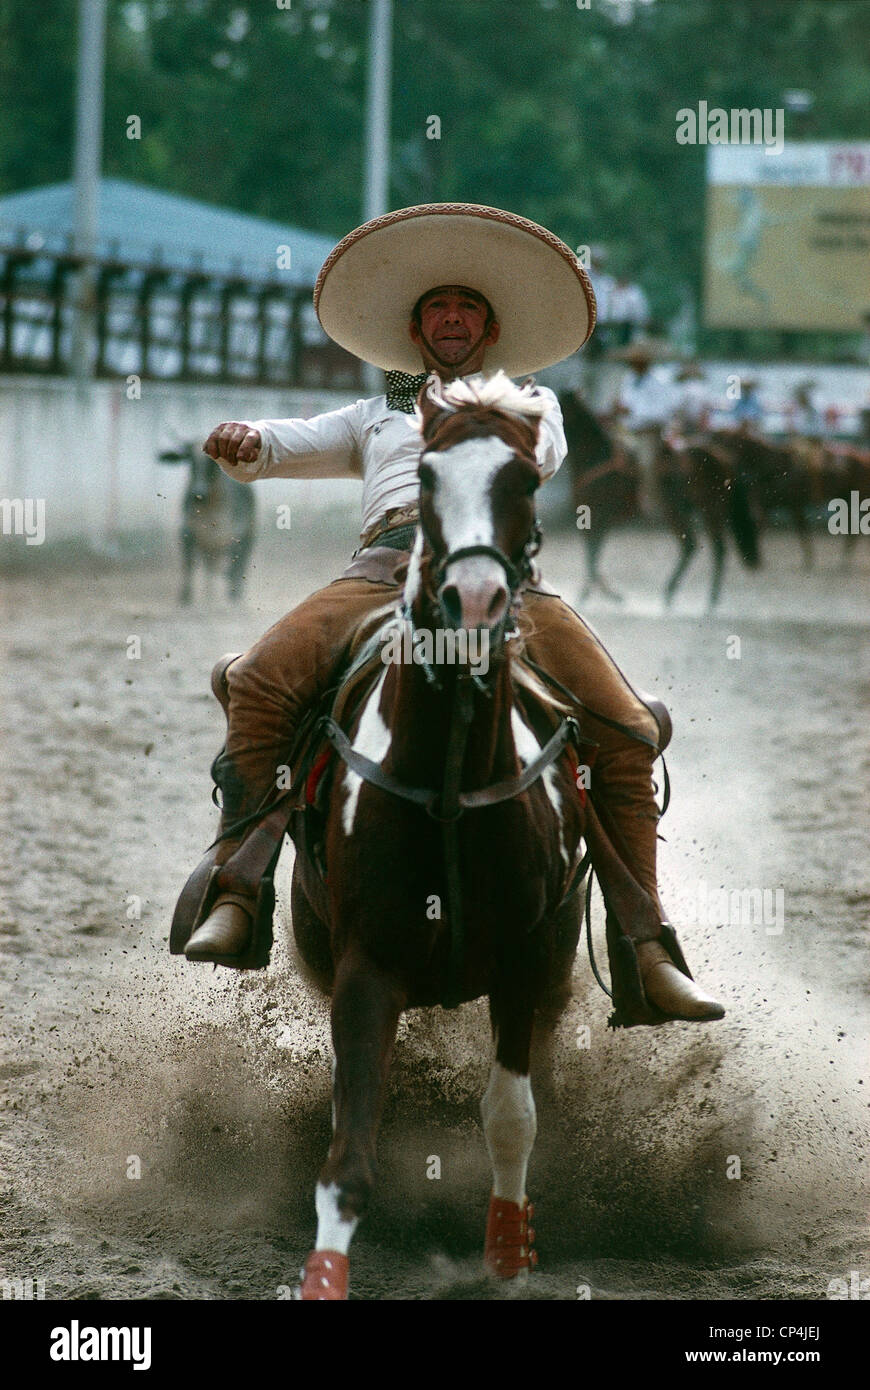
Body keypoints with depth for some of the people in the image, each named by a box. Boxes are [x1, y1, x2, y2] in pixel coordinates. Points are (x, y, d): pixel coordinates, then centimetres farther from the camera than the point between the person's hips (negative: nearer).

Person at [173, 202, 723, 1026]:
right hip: (388, 563, 1)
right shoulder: (376, 417, 37)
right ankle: (232, 902, -32)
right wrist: (244, 442, -4)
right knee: (259, 682, -29)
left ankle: (646, 956, -21)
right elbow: (288, 446, 22)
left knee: (626, 731, -22)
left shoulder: (529, 401, 32)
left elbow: (541, 451, 9)